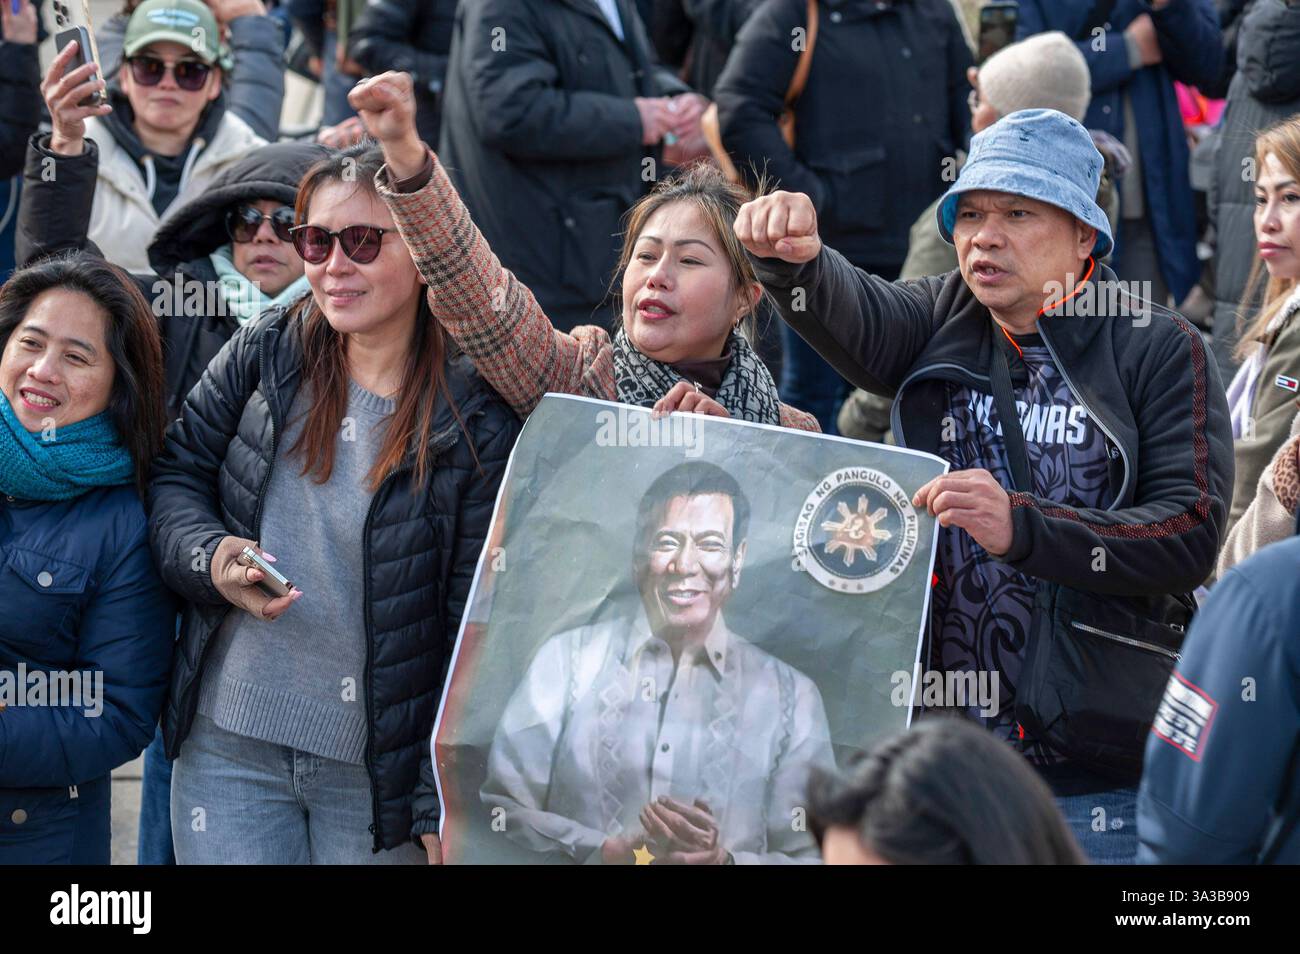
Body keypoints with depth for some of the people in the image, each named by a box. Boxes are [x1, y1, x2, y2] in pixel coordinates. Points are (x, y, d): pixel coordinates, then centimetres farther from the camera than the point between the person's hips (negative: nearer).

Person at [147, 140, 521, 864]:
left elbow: (475, 630, -9)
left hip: (379, 770, -3)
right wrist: (209, 559, -13)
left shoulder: (479, 423, -9)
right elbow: (175, 473, 10)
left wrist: (446, 809, -12)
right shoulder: (265, 352, 1)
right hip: (227, 747, 3)